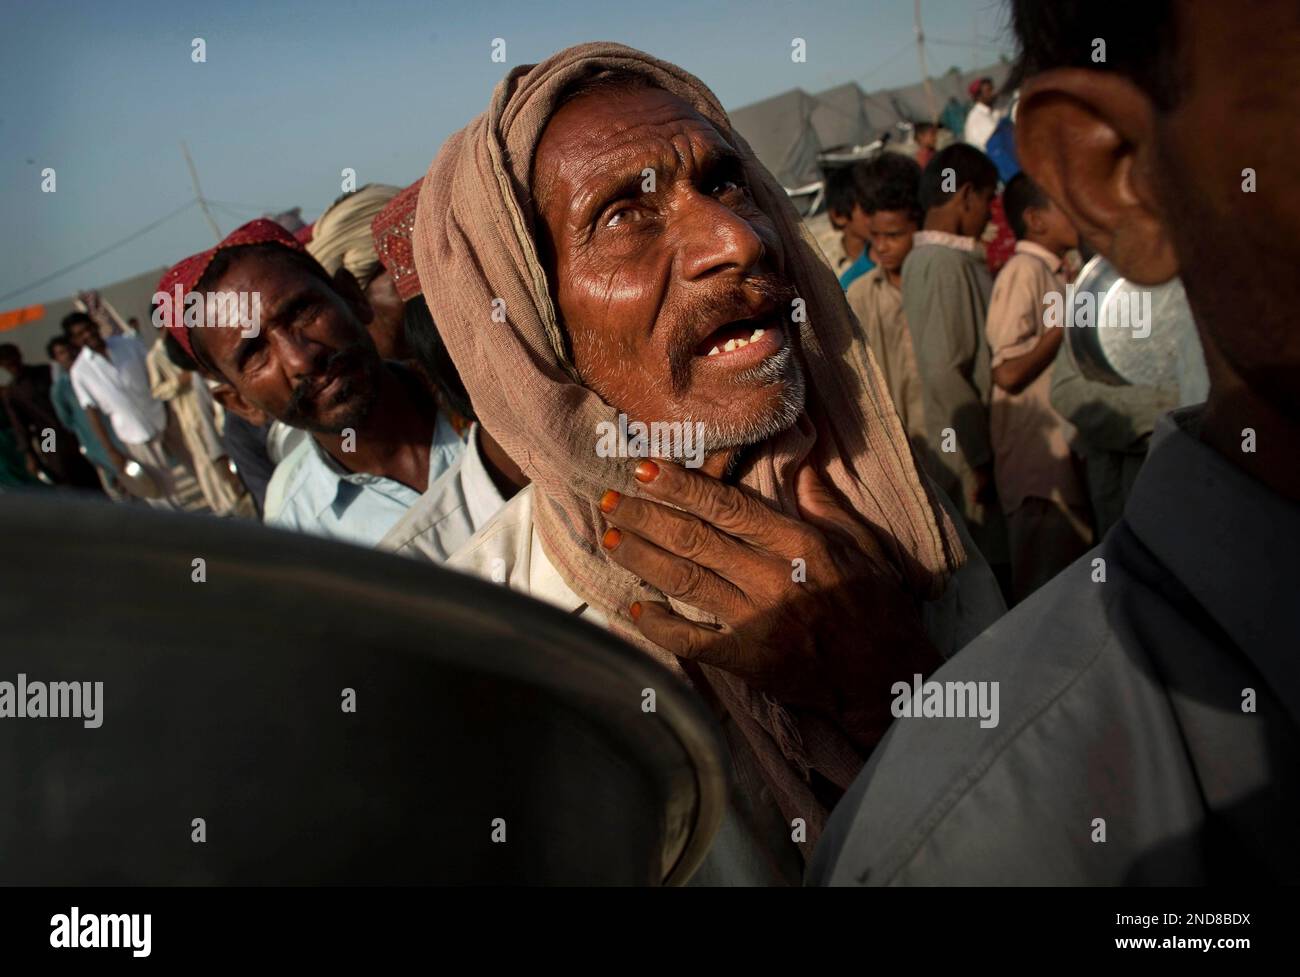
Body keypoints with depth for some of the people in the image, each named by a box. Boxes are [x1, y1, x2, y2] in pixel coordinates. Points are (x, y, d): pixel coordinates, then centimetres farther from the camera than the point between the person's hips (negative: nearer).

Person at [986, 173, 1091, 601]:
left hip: (1061, 462, 10)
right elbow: (1009, 372, -21)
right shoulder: (1024, 270, -12)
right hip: (1039, 468, -10)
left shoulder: (1048, 273, 16)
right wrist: (1070, 320, -14)